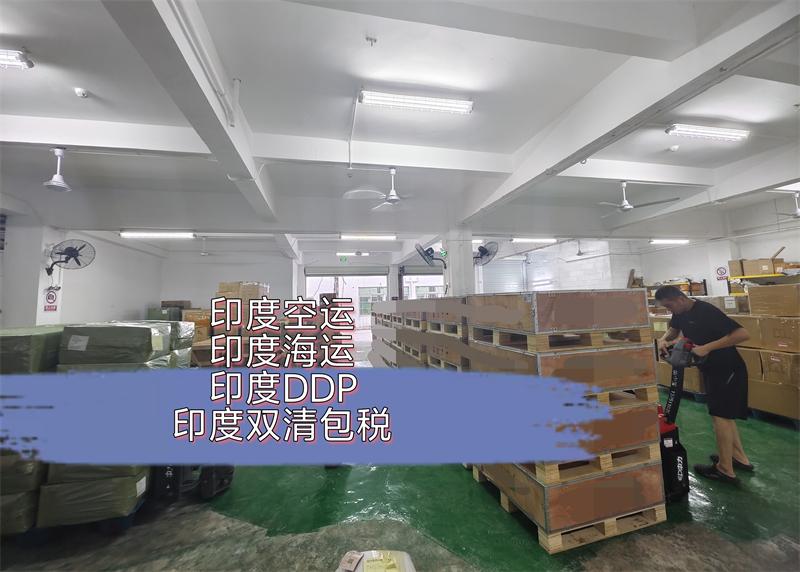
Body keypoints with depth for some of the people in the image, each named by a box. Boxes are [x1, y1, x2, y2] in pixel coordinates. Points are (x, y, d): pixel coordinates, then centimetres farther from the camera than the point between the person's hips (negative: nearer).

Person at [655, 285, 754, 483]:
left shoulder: (707, 311, -26)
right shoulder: (680, 313, -1)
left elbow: (743, 334, -31)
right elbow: (673, 330, 12)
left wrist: (707, 348, -34)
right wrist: (663, 340, -11)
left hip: (728, 369, -9)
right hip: (711, 368, 9)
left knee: (720, 415, -2)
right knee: (724, 414, 18)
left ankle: (725, 470, 11)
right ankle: (740, 459, 33)